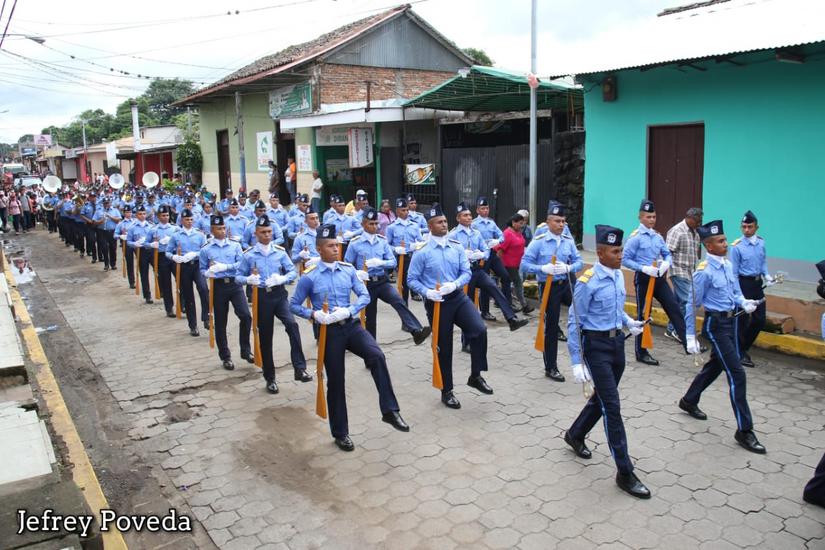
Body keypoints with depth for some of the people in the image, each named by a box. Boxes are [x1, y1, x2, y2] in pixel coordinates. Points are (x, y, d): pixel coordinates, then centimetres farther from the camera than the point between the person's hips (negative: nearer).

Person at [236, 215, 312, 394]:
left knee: (292, 324, -25)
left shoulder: (280, 252, 3)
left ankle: (300, 369, -23)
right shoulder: (248, 255, -1)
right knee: (265, 337, 7)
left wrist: (281, 279, -16)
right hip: (261, 297, 0)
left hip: (279, 294, 0)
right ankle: (270, 378, 23)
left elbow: (293, 272, 5)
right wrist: (249, 279, -19)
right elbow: (238, 277, 3)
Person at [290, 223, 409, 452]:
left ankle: (390, 411, -17)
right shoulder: (309, 277, -6)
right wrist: (314, 314, -16)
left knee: (377, 356, -25)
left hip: (351, 326, 2)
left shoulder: (348, 269, 3)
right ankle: (340, 433, 23)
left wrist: (348, 310, -17)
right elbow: (293, 305, 1)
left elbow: (365, 296, 1)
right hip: (329, 332, -2)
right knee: (335, 382, 6)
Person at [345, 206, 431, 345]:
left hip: (382, 282, 2)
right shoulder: (355, 243, -6)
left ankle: (416, 331, -36)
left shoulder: (383, 240, 3)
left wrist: (380, 262, -20)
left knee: (399, 301, -24)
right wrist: (356, 273, -22)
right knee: (370, 318, 8)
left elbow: (393, 262, 1)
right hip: (366, 285, -2)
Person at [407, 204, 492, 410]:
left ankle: (475, 376, 2)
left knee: (480, 330, -18)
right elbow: (412, 280, -5)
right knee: (443, 347, 6)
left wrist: (453, 284, -19)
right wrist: (427, 292, -21)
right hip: (437, 303, -3)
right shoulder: (422, 252, -9)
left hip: (458, 297, 3)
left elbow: (467, 272, 0)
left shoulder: (457, 247, 3)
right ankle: (447, 391, 23)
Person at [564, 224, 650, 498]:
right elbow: (574, 323, -16)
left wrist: (629, 321, 4)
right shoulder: (588, 283, -19)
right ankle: (625, 473, 3)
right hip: (596, 345, -8)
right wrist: (577, 362, -17)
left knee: (602, 398, 20)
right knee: (612, 406, -5)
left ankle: (575, 435, 45)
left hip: (617, 342, 8)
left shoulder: (619, 275, 4)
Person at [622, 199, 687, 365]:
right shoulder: (635, 237, -12)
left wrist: (666, 263, -10)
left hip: (659, 278, 6)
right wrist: (643, 268, -21)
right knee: (643, 315, 3)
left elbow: (667, 253, 13)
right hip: (643, 279, -6)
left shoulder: (658, 236, 7)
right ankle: (641, 353, 14)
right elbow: (625, 259, -12)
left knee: (674, 308, 0)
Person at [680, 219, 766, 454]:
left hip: (731, 321, 9)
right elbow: (692, 305, -15)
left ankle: (689, 401, 45)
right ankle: (744, 430, 1)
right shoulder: (704, 272, -19)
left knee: (716, 365, 23)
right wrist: (691, 337, -13)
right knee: (737, 374, -8)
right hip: (716, 324, -8)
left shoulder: (728, 264, 4)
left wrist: (744, 302, -7)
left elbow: (735, 291, 16)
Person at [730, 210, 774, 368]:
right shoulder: (737, 246, -14)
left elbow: (763, 262, 14)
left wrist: (767, 275, -4)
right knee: (743, 320, 3)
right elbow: (734, 272, -11)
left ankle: (743, 347, 29)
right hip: (744, 283, -6)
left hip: (758, 283, 6)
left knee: (760, 319, 11)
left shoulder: (761, 242, 2)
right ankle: (741, 354, 17)